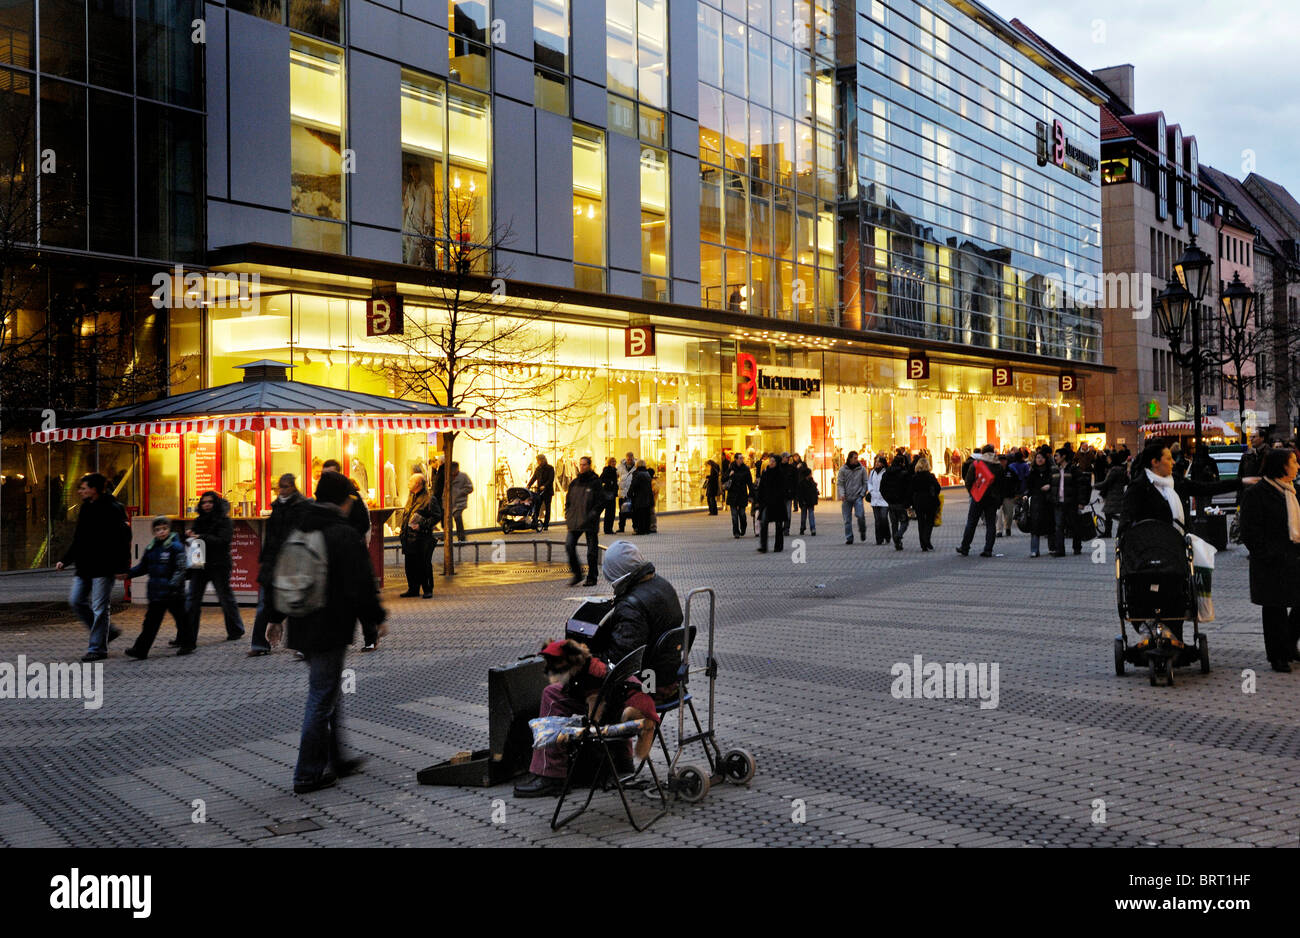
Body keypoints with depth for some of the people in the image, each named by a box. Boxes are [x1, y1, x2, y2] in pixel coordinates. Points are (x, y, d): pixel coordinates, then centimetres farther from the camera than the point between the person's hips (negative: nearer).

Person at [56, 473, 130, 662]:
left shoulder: (112, 509, -12)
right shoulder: (86, 508, 14)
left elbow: (123, 538, -17)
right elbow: (78, 539, 23)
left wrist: (121, 567, -22)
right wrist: (65, 560, 16)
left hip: (103, 567, -9)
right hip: (85, 567, 9)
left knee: (99, 608, -3)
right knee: (76, 601, 7)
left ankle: (97, 648, 6)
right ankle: (107, 631, 20)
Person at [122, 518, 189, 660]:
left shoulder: (176, 547, -8)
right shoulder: (151, 548, 10)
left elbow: (181, 569, -14)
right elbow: (142, 567, 20)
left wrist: (173, 585, -25)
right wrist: (127, 573, 6)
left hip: (173, 593, -5)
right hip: (156, 593, 5)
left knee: (181, 619, 9)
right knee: (151, 621, 3)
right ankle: (140, 650, 1)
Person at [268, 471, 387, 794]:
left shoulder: (296, 531, 8)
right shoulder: (345, 535, -16)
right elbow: (361, 586, -17)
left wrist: (276, 617, 25)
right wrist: (376, 618, -2)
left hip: (302, 630, 8)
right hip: (331, 630, -8)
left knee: (328, 693, 21)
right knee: (322, 700, 0)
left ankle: (335, 762, 30)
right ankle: (307, 775, 7)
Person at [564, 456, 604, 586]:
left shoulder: (595, 482, -4)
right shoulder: (574, 483, 12)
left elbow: (601, 502, -6)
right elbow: (568, 500, 21)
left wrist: (592, 515, -14)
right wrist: (568, 514, 8)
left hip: (590, 522, -4)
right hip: (575, 521, 4)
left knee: (592, 550, 2)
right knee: (569, 545, -8)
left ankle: (592, 578, 15)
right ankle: (577, 574, 6)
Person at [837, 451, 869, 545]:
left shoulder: (862, 469, 4)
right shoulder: (843, 469, 2)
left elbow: (865, 483, 8)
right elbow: (840, 483, 2)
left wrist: (862, 493, -4)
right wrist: (842, 494, -12)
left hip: (858, 497, -1)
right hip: (846, 498, 1)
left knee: (860, 515, -15)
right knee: (847, 519, 2)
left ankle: (862, 532, 10)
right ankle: (849, 538, 10)